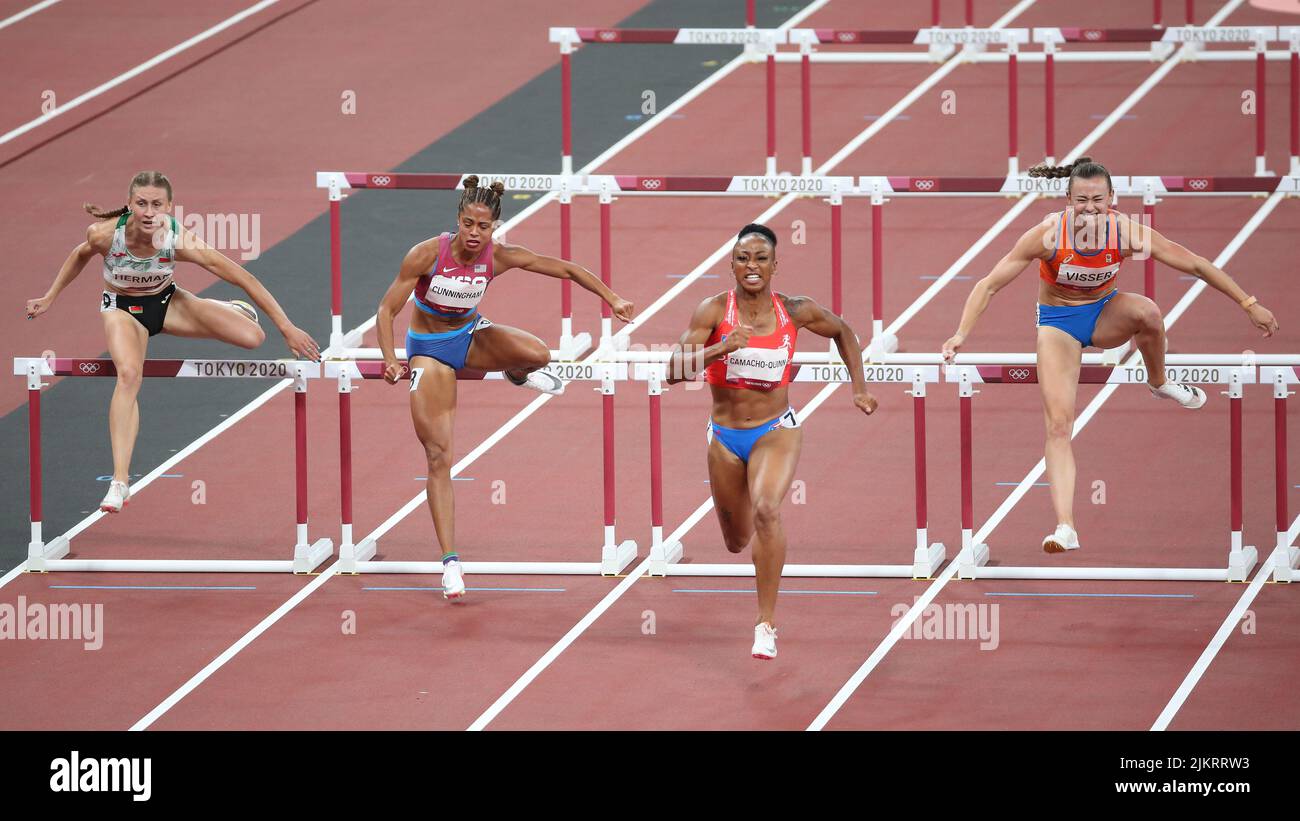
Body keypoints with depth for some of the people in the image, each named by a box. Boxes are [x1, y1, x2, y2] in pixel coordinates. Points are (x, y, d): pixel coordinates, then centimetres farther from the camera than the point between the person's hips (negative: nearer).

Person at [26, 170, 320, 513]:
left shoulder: (180, 240, -32)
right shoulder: (104, 234, -30)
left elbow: (242, 277, -29)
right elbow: (80, 256, -4)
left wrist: (287, 327, -29)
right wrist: (50, 298, 6)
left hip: (167, 302, 1)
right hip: (123, 308, -1)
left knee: (252, 336, -15)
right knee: (129, 373, -32)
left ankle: (228, 309, 27)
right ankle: (119, 482, -32)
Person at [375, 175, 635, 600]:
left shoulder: (501, 257, -17)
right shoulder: (427, 254, -24)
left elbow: (565, 269, -8)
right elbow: (387, 309, -18)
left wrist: (613, 299, -11)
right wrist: (390, 359, -30)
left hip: (471, 335, 2)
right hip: (429, 349, -2)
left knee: (537, 355, -30)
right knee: (438, 454, -8)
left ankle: (517, 374, 11)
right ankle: (450, 561, -4)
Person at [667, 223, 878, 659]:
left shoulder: (795, 311, -8)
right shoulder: (714, 310, -13)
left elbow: (842, 332, 13)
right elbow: (675, 371, -21)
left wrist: (859, 388, 10)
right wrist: (721, 348, -36)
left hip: (776, 430, -1)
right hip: (725, 437, 1)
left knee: (767, 510, -30)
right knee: (737, 542, 15)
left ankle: (767, 623, -22)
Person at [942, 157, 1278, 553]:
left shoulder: (1127, 232, -22)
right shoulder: (1048, 235, -26)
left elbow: (1194, 264, -12)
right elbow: (989, 284, -19)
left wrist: (1249, 304, -9)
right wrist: (962, 334, -31)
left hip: (1105, 313, 1)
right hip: (1057, 323, -1)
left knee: (1145, 312, -33)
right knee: (1058, 424, -18)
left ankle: (1159, 383, -2)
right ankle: (1065, 527, -22)